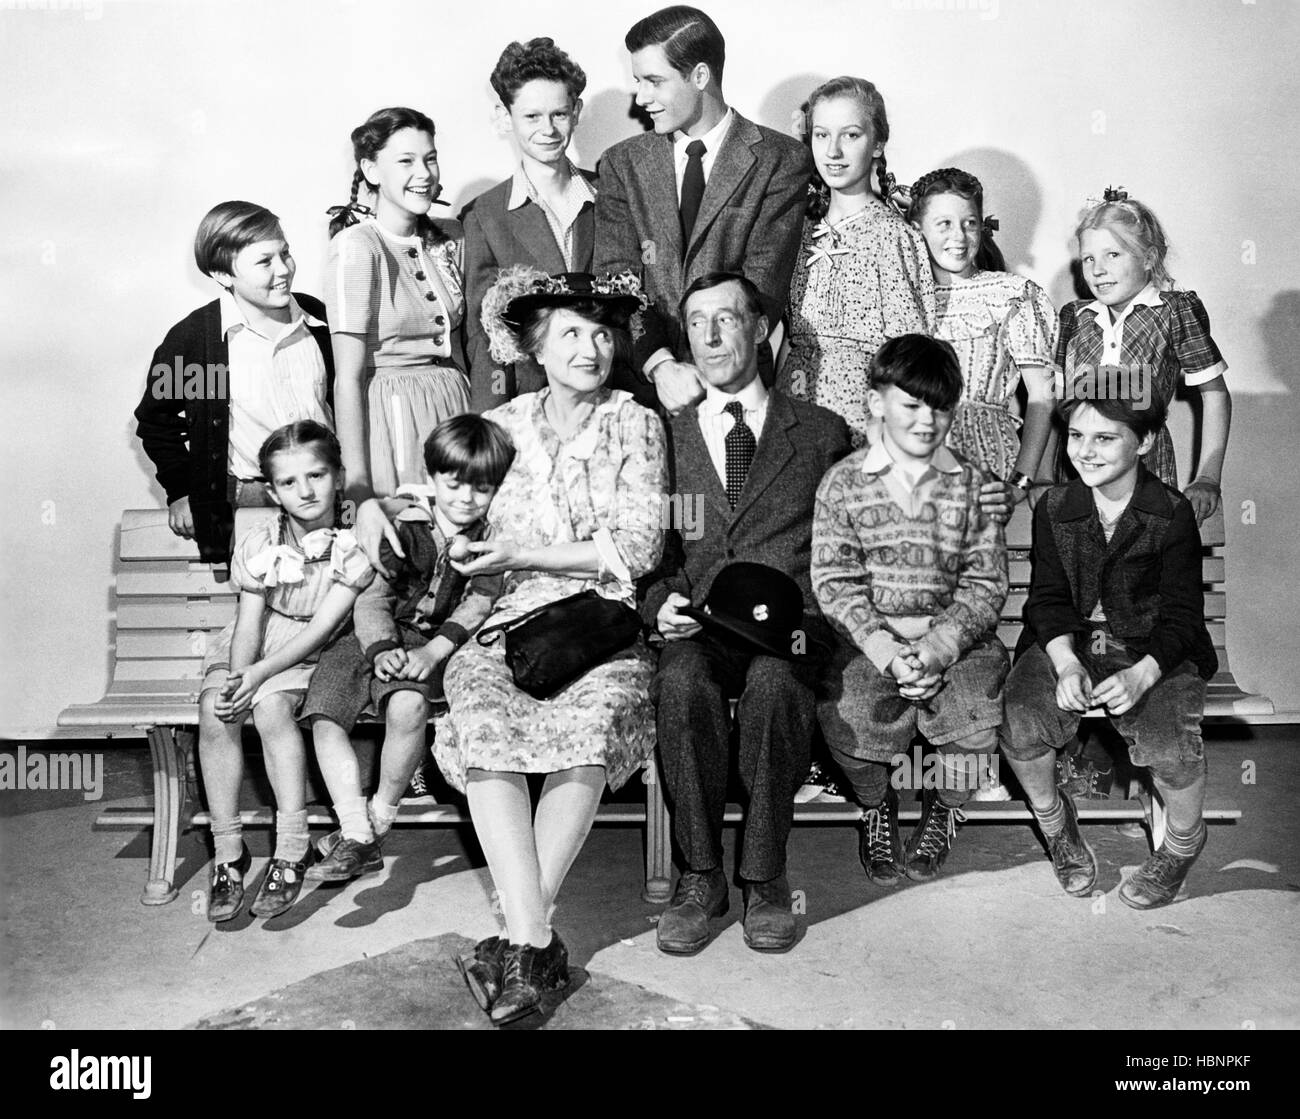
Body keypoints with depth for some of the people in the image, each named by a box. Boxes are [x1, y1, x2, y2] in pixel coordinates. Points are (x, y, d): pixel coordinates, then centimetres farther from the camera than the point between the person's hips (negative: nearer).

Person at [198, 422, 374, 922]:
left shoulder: (353, 546, -15)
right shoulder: (259, 543, -7)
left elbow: (321, 629, -19)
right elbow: (250, 623, -9)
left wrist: (258, 676, -28)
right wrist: (238, 679, -28)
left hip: (312, 654, -3)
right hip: (251, 646, 3)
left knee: (272, 709, -33)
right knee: (214, 714, -25)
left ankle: (292, 850, -22)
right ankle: (228, 853, -14)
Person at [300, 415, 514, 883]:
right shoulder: (405, 531, 1)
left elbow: (477, 608, -8)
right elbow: (372, 600, -3)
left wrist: (431, 652, -24)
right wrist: (382, 650, -23)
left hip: (440, 646, -2)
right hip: (380, 638, 3)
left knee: (408, 707, -33)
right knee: (324, 717, -17)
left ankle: (378, 821, -8)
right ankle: (357, 838, -8)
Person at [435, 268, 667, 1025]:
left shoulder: (637, 424, 8)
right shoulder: (499, 426, 15)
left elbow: (639, 546, -3)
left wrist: (523, 555, -8)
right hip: (513, 623, 2)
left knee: (593, 717, -34)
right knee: (483, 718, -31)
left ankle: (521, 940, -24)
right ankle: (536, 942, -30)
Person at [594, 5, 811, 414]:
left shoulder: (781, 160, 3)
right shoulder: (623, 164, 11)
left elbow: (763, 285, -5)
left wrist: (705, 373, -16)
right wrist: (660, 365, -14)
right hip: (642, 385, 2)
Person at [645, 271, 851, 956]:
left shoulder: (822, 434, 16)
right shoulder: (667, 437, 19)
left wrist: (795, 614, -7)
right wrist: (659, 604, -7)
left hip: (789, 625, -1)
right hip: (695, 627, 1)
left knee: (774, 682, -35)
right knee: (681, 682, -33)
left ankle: (765, 876, -17)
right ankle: (700, 874, -16)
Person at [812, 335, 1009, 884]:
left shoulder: (972, 484, 5)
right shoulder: (843, 483, 1)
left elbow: (985, 583, 1)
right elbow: (835, 582, -4)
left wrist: (937, 648, -16)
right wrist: (887, 652, -18)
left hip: (956, 636, 1)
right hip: (870, 639, -1)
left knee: (980, 712, -24)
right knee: (848, 717, -27)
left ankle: (943, 807, 12)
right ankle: (876, 804, 11)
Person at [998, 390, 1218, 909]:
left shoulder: (1172, 513, -7)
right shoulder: (1054, 507, 1)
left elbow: (1181, 614, -7)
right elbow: (1048, 598, 1)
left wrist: (1141, 676, -24)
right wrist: (1066, 664, -18)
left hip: (1156, 651, -2)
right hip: (1067, 646, 2)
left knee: (1168, 741, -28)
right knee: (1018, 723, -24)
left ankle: (1184, 840, 8)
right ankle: (1053, 817, 10)